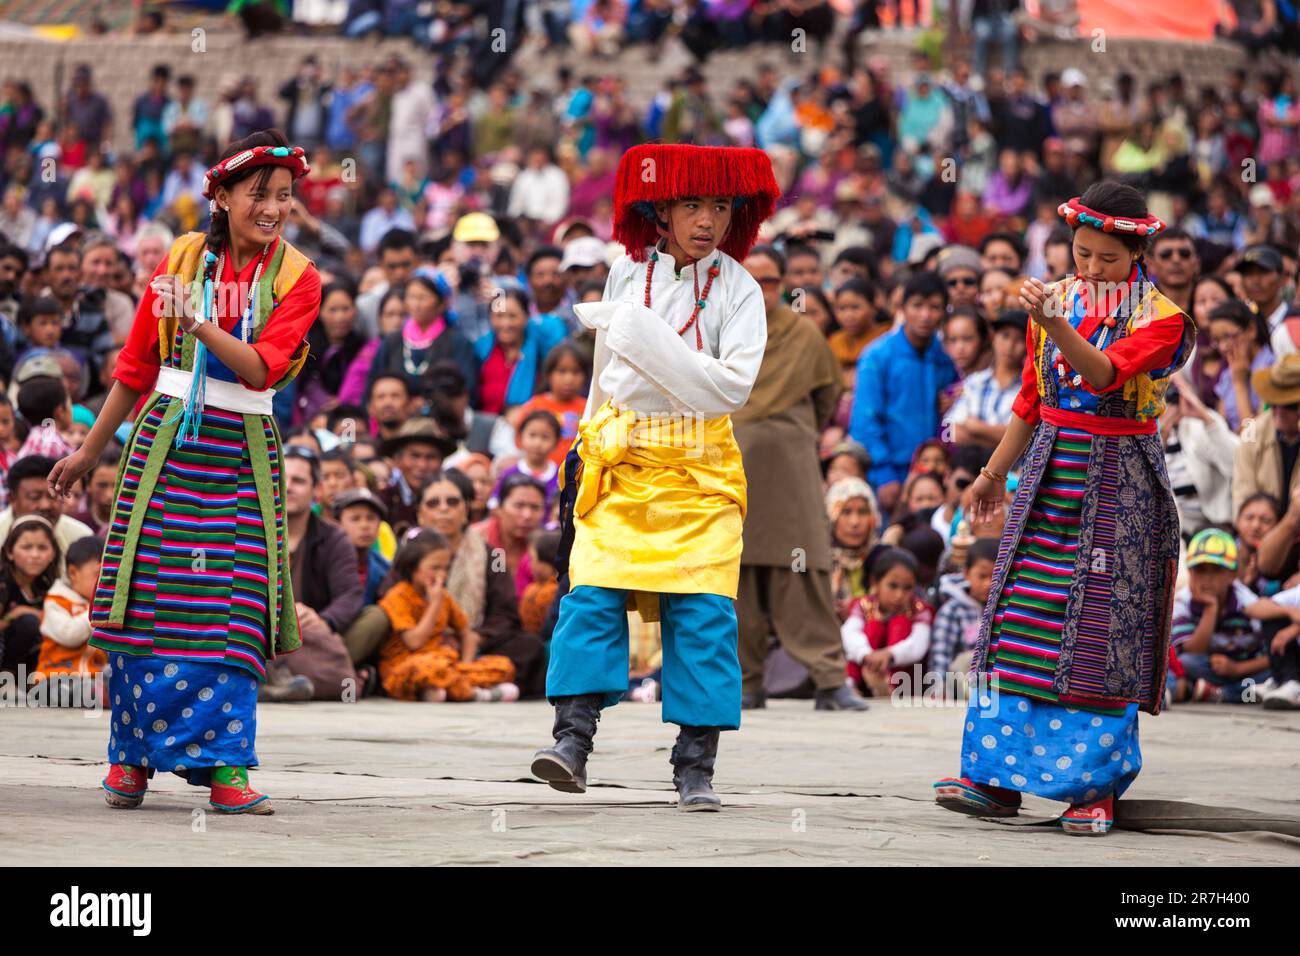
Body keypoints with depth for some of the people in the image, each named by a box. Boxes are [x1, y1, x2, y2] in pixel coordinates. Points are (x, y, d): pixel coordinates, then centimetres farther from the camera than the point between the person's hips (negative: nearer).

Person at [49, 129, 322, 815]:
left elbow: (261, 367, -14)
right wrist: (89, 451, 18)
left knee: (233, 608, -6)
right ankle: (132, 755, 10)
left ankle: (223, 765, -1)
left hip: (241, 451, -1)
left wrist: (200, 324, -27)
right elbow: (136, 367, 13)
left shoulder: (296, 278, 1)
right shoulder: (182, 259, 5)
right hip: (164, 441, 1)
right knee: (146, 596, -2)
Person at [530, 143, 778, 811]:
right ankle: (573, 737, -13)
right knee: (593, 595, -11)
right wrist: (589, 440, 22)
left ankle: (695, 765, -3)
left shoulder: (738, 290, -2)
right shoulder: (627, 273, 7)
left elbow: (734, 386, -15)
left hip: (699, 475, -2)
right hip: (620, 466, 2)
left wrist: (646, 339, -18)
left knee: (702, 613, -6)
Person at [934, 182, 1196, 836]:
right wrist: (994, 474, 20)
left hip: (1117, 484, -5)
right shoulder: (1056, 301, 10)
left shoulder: (1159, 318, -6)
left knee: (1103, 631, -6)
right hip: (1049, 475, 5)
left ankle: (1095, 788, -1)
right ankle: (997, 778, 2)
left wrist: (1053, 325, -38)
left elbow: (1104, 374, -24)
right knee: (1021, 622, 0)